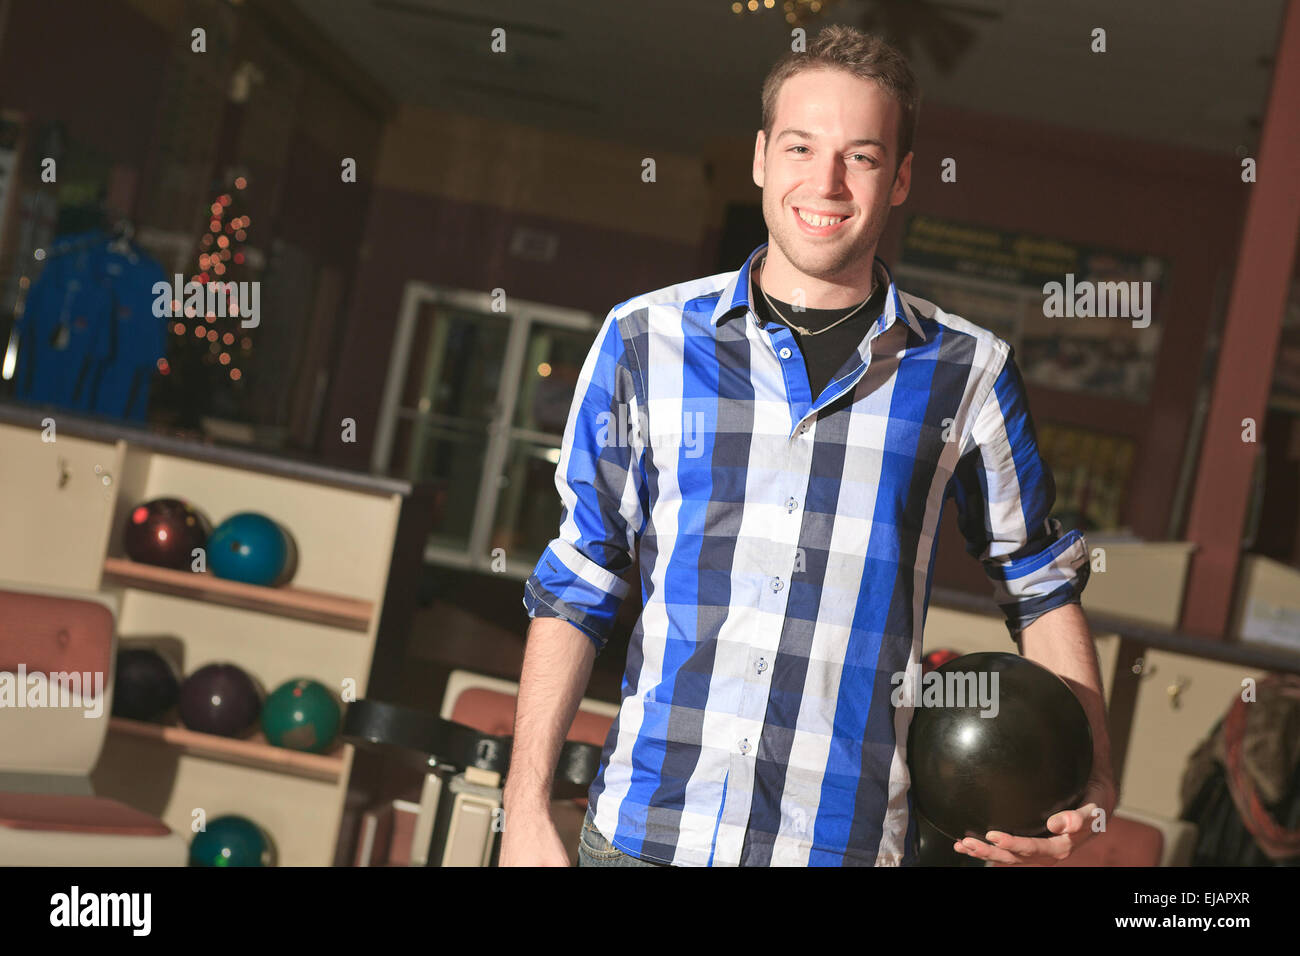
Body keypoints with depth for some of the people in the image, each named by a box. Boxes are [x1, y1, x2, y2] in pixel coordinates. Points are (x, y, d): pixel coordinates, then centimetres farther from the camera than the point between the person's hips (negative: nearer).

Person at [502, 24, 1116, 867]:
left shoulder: (966, 373, 0)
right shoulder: (646, 340, 1)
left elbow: (1042, 585, 12)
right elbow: (575, 584, 3)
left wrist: (1090, 782, 0)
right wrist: (528, 807, -2)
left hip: (852, 840, 0)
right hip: (645, 828, 1)